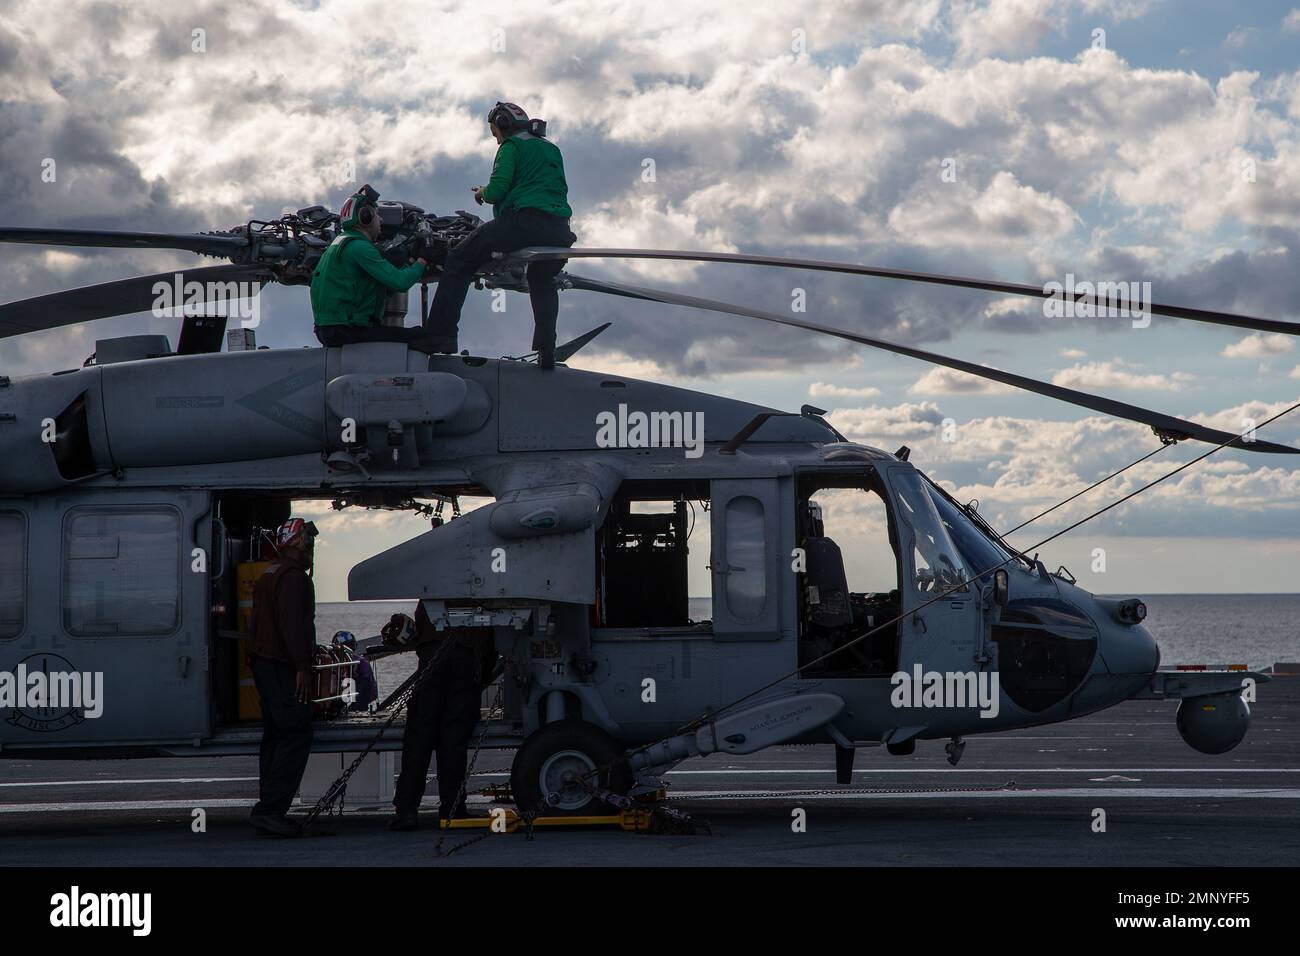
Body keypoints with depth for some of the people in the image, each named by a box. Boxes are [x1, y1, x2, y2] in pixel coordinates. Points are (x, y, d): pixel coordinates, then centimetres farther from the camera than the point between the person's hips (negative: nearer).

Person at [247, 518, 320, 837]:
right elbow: (292, 623, -21)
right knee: (296, 736, -12)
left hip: (264, 664, 11)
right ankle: (269, 809, -19)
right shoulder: (294, 575, -11)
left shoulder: (268, 575, 21)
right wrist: (302, 667, -23)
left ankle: (269, 811, 14)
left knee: (275, 736, 13)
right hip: (284, 667, -11)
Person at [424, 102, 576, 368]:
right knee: (542, 283, 32)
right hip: (559, 231, 7)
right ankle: (546, 352, 18)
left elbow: (497, 190, -7)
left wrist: (482, 193, 16)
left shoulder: (512, 145, 4)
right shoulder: (552, 149, 27)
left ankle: (439, 335, -12)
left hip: (524, 222, -7)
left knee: (459, 261, 0)